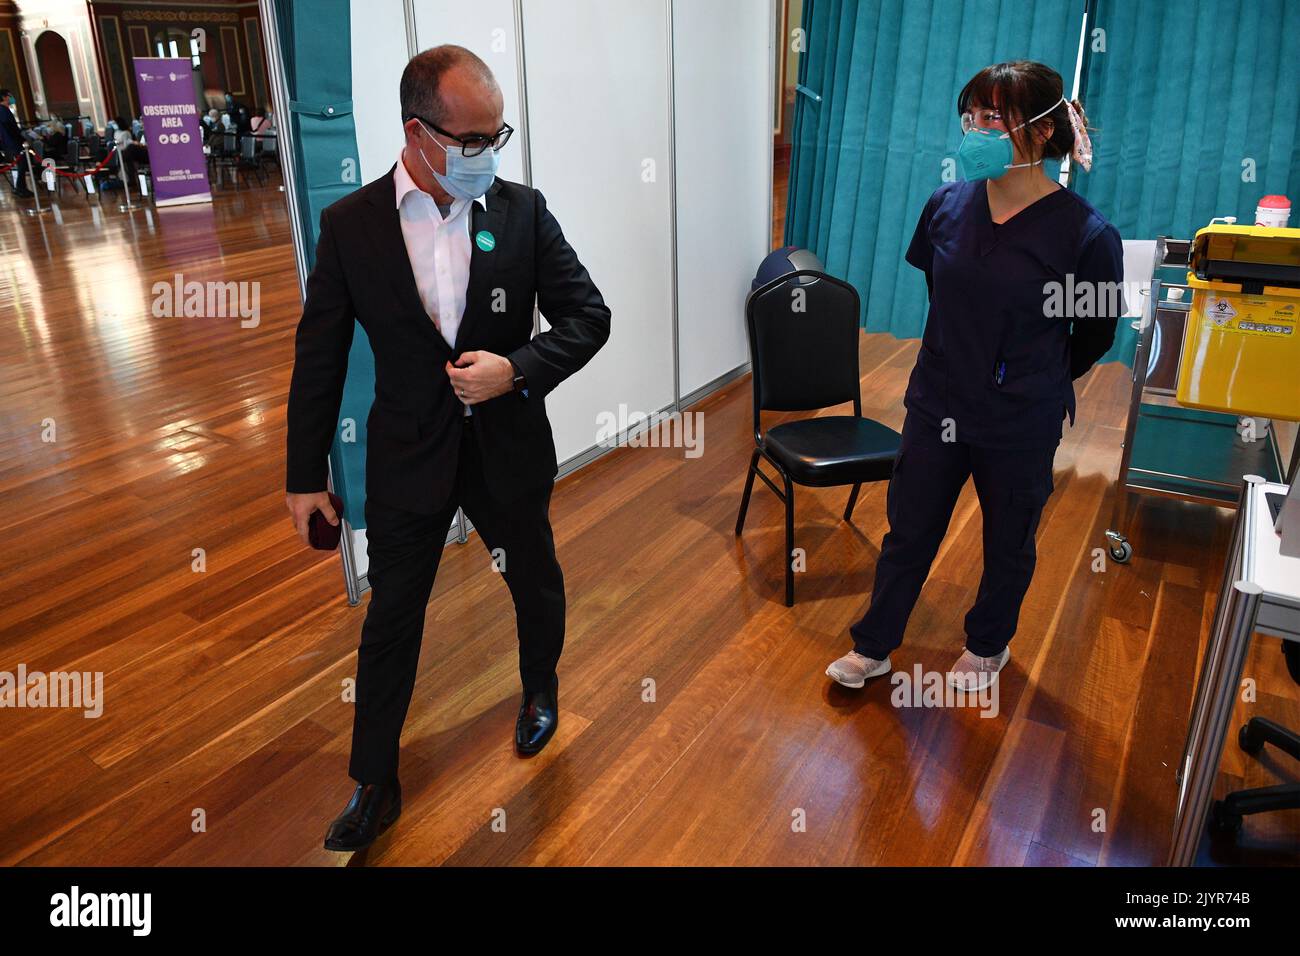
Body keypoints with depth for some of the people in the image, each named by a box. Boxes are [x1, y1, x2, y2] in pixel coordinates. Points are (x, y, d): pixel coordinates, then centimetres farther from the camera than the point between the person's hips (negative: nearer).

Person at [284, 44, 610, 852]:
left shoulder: (523, 210, -7)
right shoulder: (351, 224, -9)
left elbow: (590, 317, -4)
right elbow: (320, 358, -3)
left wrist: (518, 368, -22)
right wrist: (306, 474, 2)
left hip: (509, 448, 1)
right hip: (407, 458, 0)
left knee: (537, 584, 21)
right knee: (391, 619, 11)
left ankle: (541, 689, 52)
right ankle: (376, 786, 30)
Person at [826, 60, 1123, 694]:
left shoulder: (1084, 233, -18)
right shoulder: (948, 205, -6)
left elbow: (1096, 333, -2)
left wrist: (1036, 383, 10)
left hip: (1020, 425, -3)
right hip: (936, 405, 3)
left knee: (1007, 542, 18)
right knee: (908, 533, 14)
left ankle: (987, 646, 43)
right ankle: (872, 648, 32)